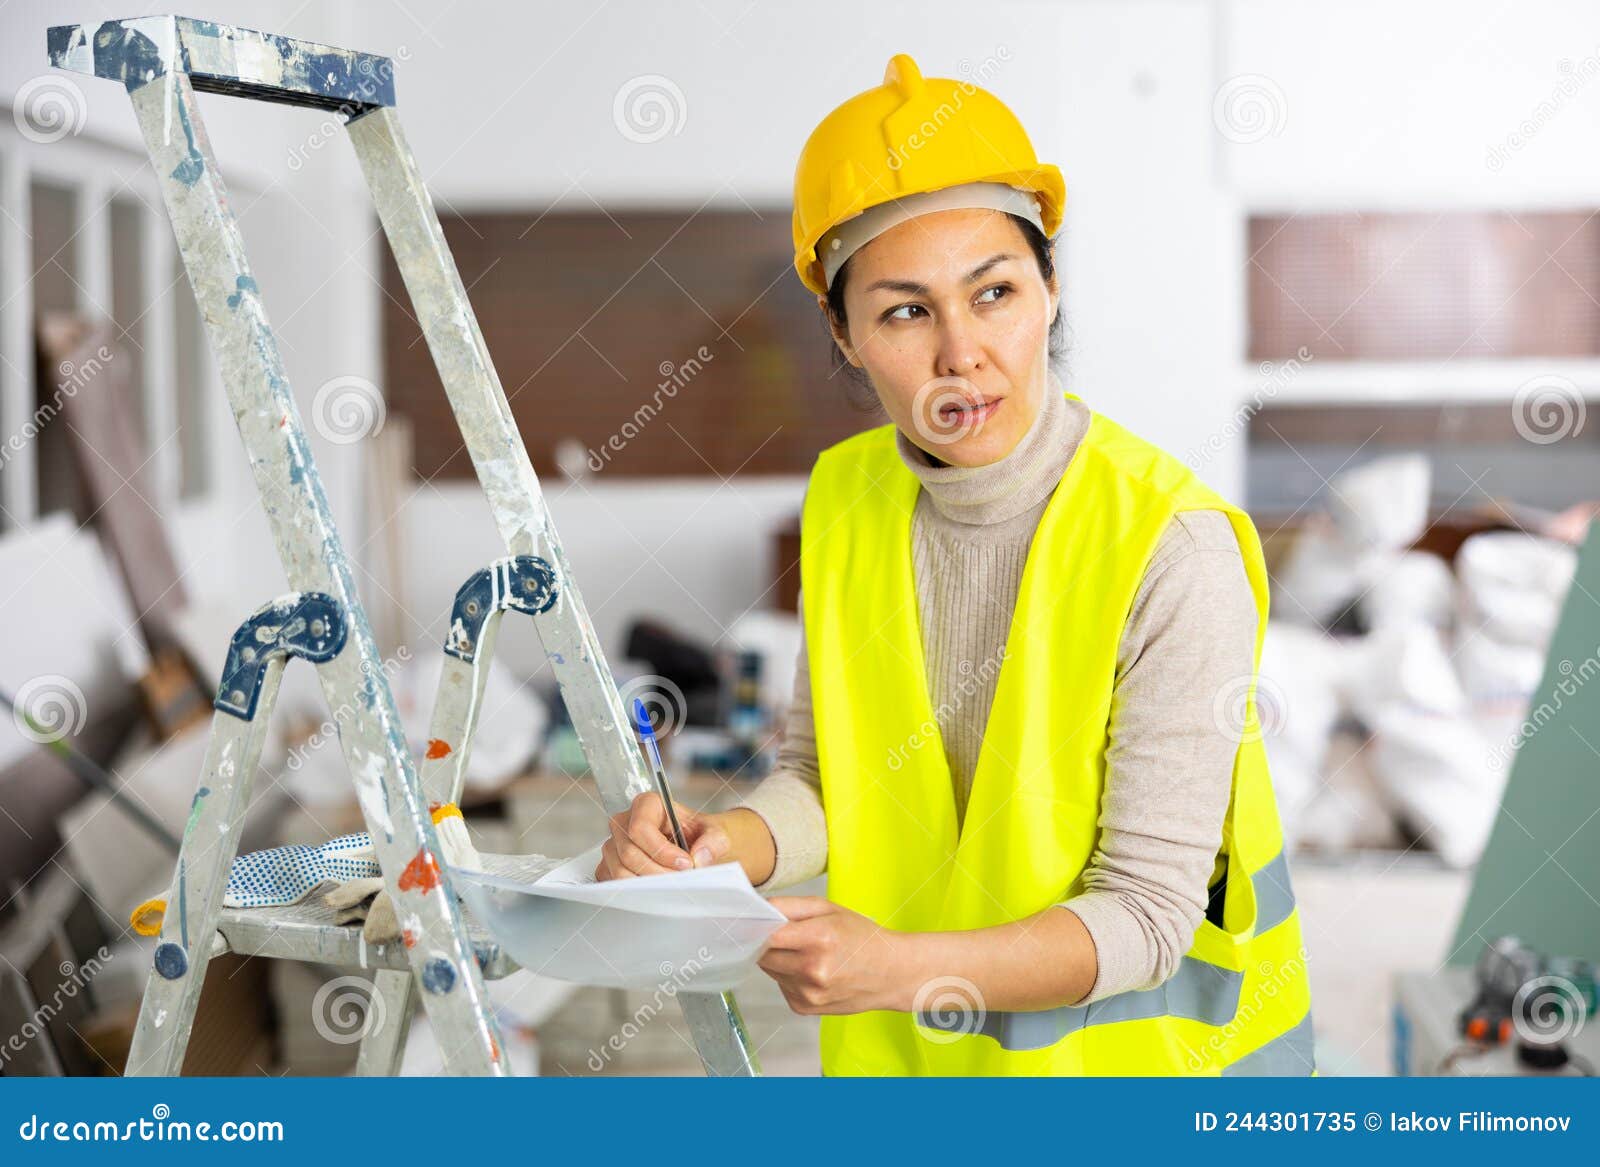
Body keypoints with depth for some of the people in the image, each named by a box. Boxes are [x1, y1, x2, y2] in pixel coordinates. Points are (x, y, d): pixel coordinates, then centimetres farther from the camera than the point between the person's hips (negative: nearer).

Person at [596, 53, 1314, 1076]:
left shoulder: (1172, 549, -23)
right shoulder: (845, 498, -6)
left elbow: (1145, 914, -21)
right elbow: (824, 778, 3)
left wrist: (902, 966, -34)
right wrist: (721, 848, -17)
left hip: (1138, 1041, -4)